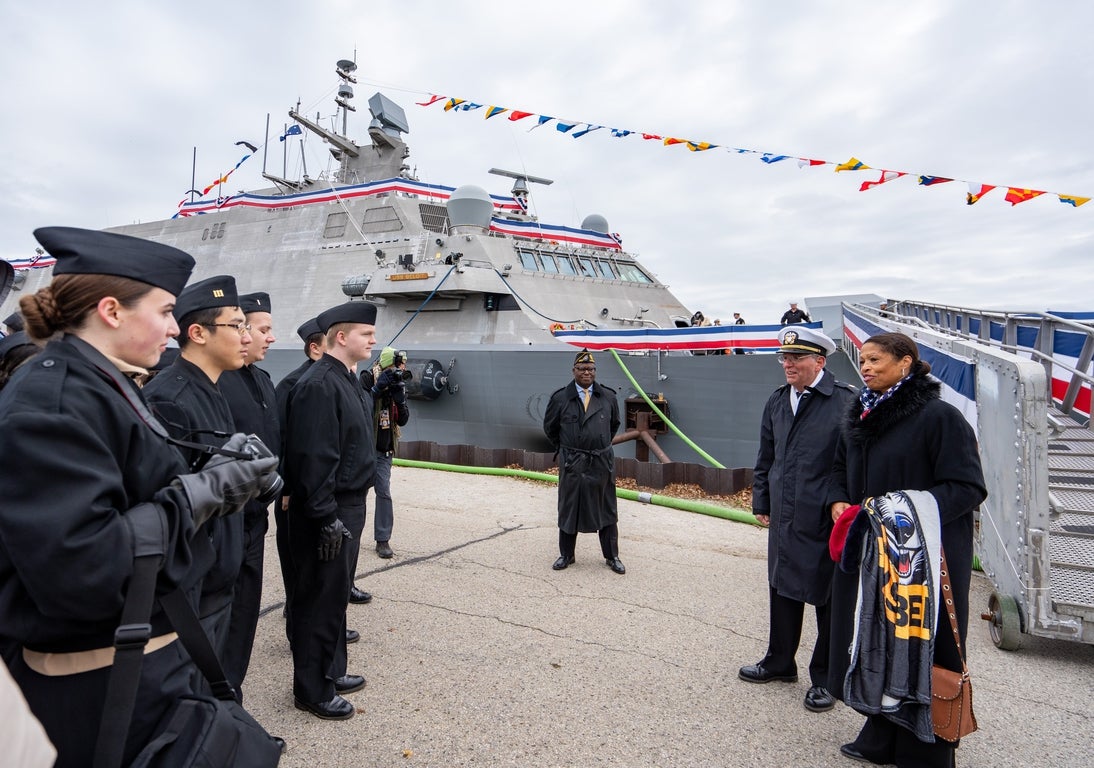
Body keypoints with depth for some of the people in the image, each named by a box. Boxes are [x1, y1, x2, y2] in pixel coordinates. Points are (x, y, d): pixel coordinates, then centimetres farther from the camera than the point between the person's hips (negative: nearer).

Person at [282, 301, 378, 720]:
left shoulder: (347, 381, 12)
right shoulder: (319, 384, -19)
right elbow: (313, 457, -23)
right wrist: (328, 518, -22)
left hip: (349, 506, 10)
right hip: (328, 512, -10)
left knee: (336, 593, 20)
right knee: (320, 599, 4)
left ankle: (331, 671, 36)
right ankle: (312, 690, 21)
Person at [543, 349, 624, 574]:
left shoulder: (608, 397, 1)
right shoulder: (560, 398, -3)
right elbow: (549, 427, 10)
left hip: (601, 462, 1)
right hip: (571, 463, -1)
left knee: (606, 511, 9)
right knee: (568, 509, 9)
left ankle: (612, 556, 21)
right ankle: (566, 555, 24)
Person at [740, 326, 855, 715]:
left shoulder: (844, 402, -14)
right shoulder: (777, 402, 7)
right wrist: (761, 502, 13)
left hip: (826, 522, -6)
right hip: (784, 519, 6)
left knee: (829, 600, 10)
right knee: (782, 591, 19)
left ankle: (825, 679, 28)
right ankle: (779, 662, 38)